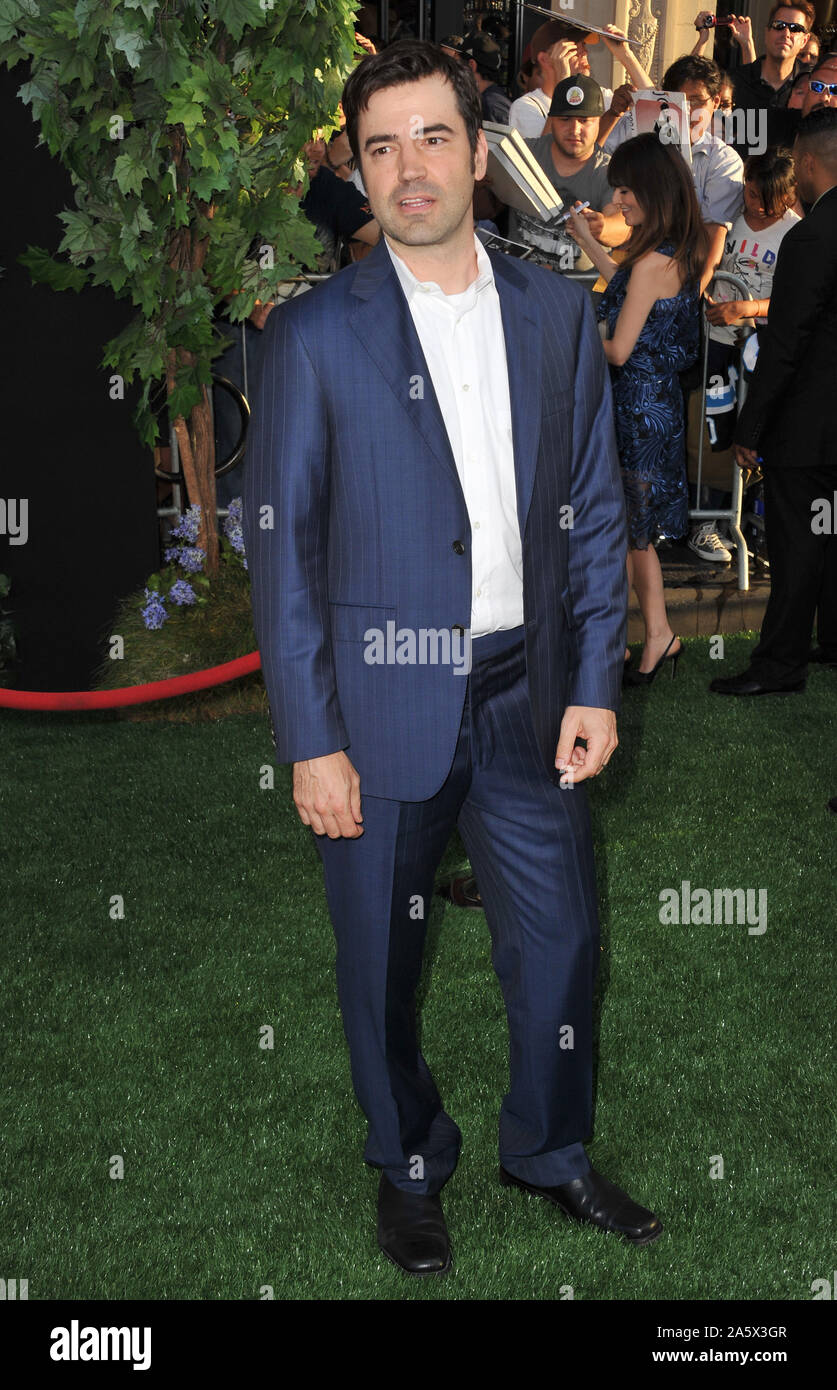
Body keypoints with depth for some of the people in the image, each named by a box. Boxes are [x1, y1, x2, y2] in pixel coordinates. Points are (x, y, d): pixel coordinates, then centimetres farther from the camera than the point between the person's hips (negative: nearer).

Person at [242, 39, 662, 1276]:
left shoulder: (556, 313, 4)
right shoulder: (315, 336, -6)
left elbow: (594, 509, 7)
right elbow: (282, 547, -6)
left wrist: (595, 684, 0)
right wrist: (309, 742, -10)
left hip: (527, 694, 3)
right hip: (384, 708, -3)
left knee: (560, 942, 13)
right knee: (384, 961, 12)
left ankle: (548, 1152, 38)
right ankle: (408, 1167, 36)